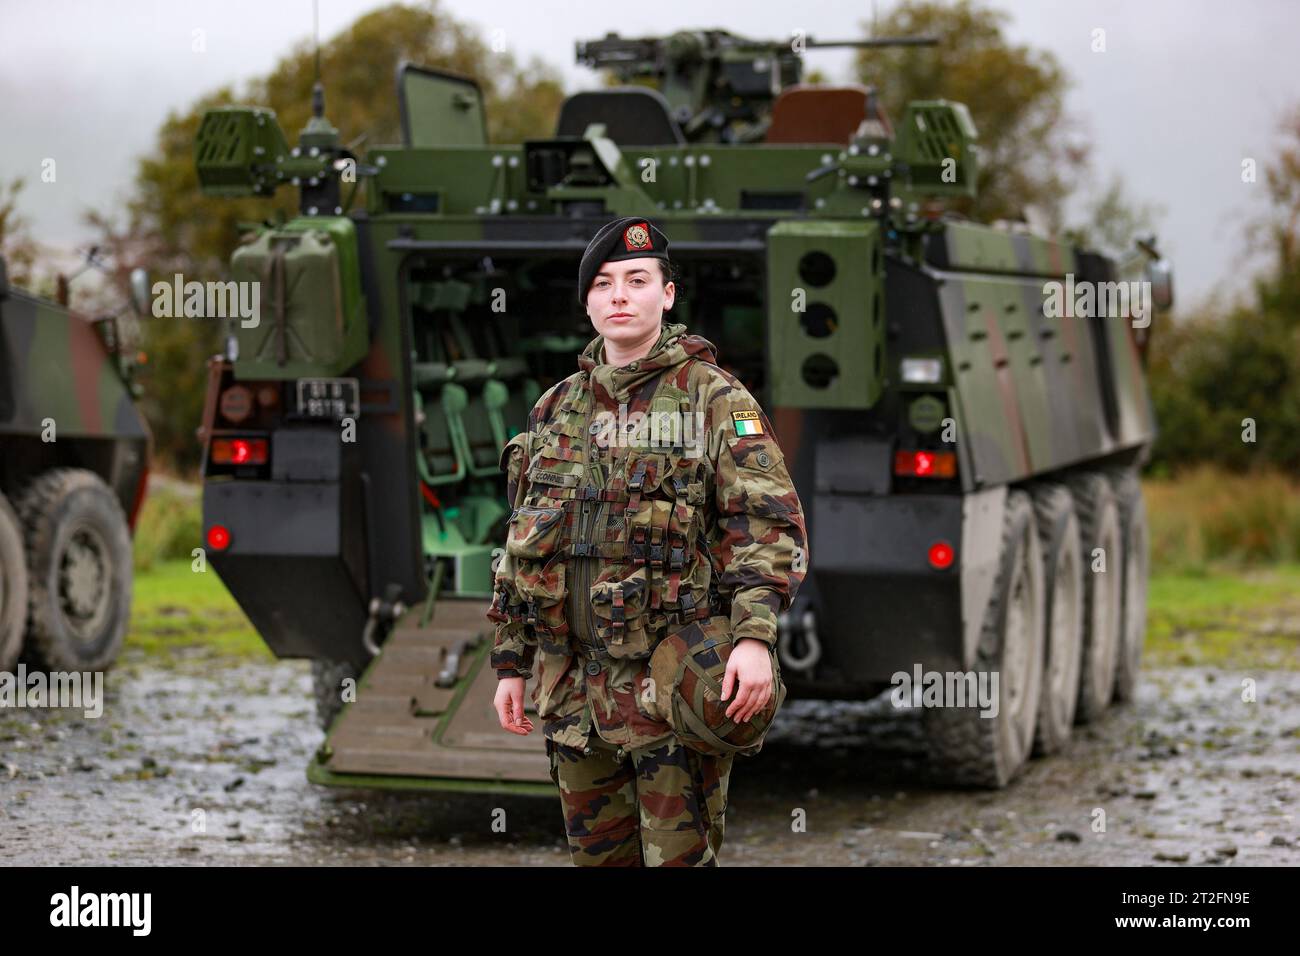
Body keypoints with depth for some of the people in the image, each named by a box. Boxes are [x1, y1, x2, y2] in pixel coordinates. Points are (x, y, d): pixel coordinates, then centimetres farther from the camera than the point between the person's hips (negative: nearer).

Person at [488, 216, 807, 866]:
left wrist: (755, 635, -24)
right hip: (571, 685, 5)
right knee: (597, 853, 13)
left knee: (680, 856, -2)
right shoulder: (555, 410, 15)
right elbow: (521, 545, 19)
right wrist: (510, 664, 15)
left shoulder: (712, 398, -2)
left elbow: (770, 521, -11)